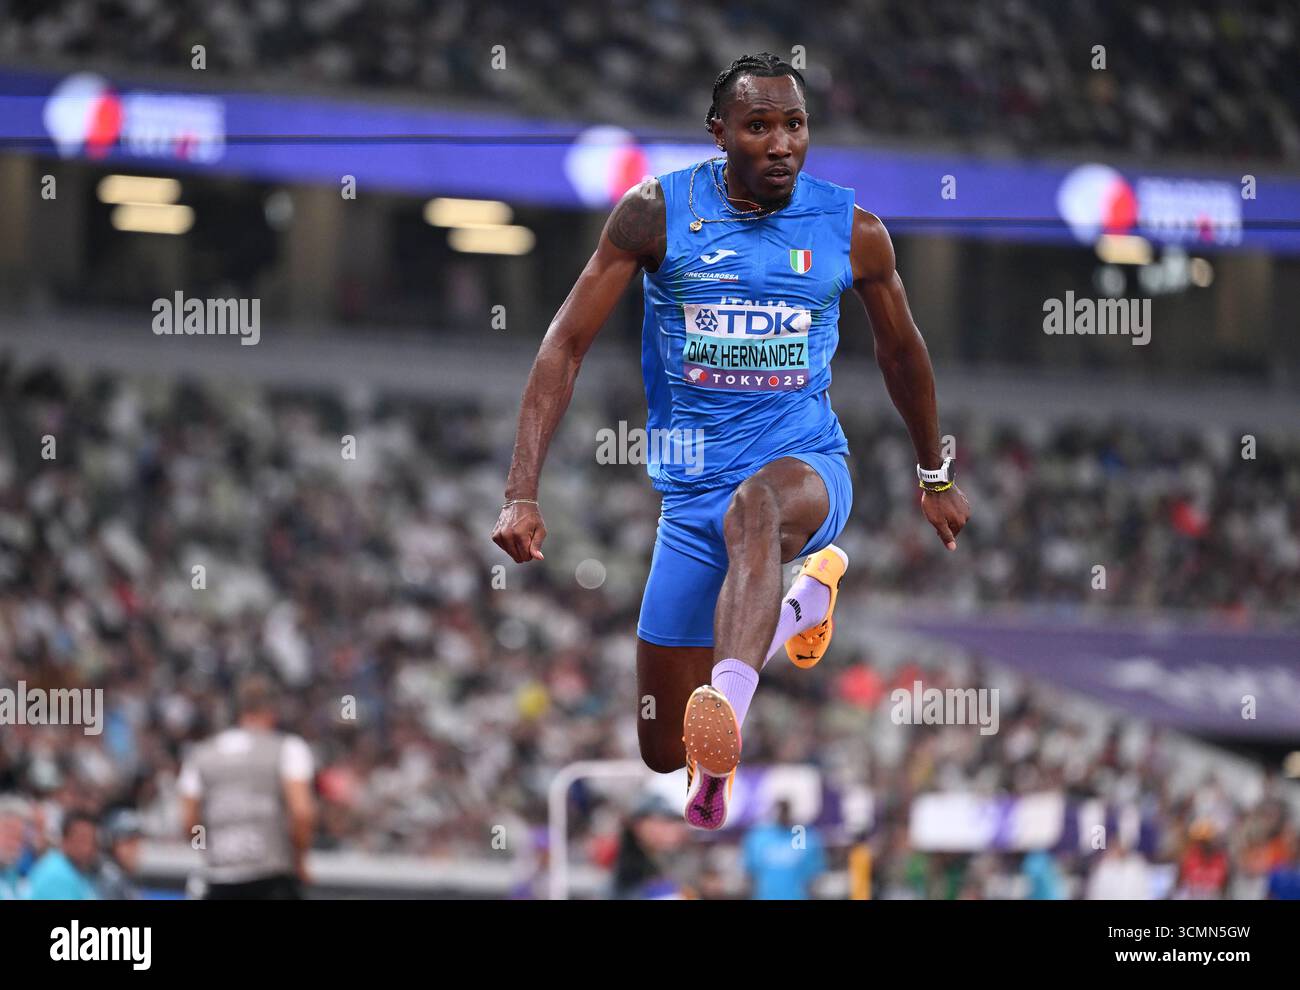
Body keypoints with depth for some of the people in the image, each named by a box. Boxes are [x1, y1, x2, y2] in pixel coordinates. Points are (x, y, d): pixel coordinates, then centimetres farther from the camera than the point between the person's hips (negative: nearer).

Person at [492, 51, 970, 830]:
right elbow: (566, 345, -5)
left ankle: (728, 706, -64)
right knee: (665, 756, 4)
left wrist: (936, 477, 30)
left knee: (755, 504, -42)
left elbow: (900, 349, 18)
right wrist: (523, 494, -13)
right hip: (691, 491, 2)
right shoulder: (657, 212, -4)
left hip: (807, 464, -2)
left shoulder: (851, 229, 0)